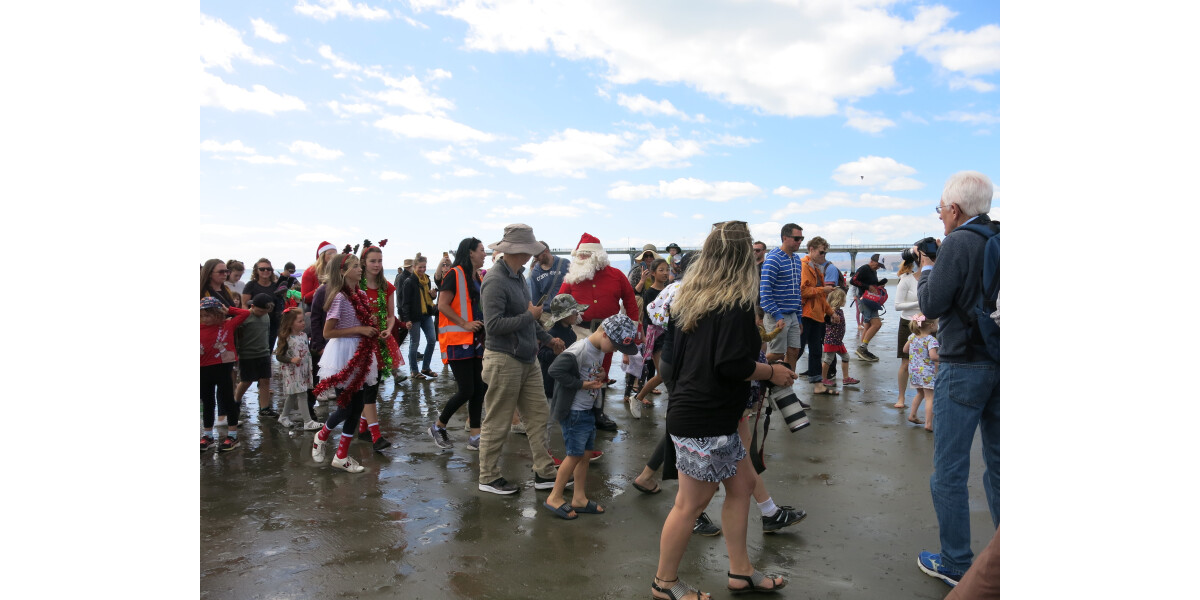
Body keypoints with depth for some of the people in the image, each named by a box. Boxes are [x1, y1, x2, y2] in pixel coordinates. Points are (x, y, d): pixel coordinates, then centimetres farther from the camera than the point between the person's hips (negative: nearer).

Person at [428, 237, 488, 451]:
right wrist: (464, 324, -20)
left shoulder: (478, 277, 15)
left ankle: (475, 437, 13)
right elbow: (442, 305, -16)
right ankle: (437, 427, 13)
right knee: (466, 390, -8)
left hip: (475, 341, 8)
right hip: (457, 341, -8)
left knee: (479, 389, 6)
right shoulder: (455, 274, -10)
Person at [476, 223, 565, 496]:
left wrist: (547, 339, 18)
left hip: (527, 359, 9)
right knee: (497, 422, 4)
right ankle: (488, 477, 19)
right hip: (503, 360, -9)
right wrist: (530, 315, -17)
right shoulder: (495, 280, -18)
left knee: (539, 415, 12)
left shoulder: (518, 276, 11)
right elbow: (493, 325, -25)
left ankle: (544, 473, 21)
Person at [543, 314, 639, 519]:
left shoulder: (600, 350, 6)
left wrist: (602, 377, 2)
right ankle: (554, 498, 13)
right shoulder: (580, 350, -23)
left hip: (588, 410, 9)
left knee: (585, 453, 13)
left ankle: (579, 498, 24)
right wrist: (581, 384, -25)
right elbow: (555, 369, -30)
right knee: (575, 454, -2)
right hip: (574, 412, -9)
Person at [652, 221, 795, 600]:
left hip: (688, 408, 9)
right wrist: (772, 373, -7)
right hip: (705, 422, -9)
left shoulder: (691, 298, 9)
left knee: (742, 483, 18)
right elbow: (732, 365, -22)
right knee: (691, 504, 4)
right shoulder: (736, 302, -16)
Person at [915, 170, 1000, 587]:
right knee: (997, 464, 18)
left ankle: (955, 565, 13)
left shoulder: (957, 243, -16)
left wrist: (927, 267, 2)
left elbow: (931, 305, -13)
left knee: (950, 470, 3)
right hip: (998, 364, 8)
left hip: (963, 368, -8)